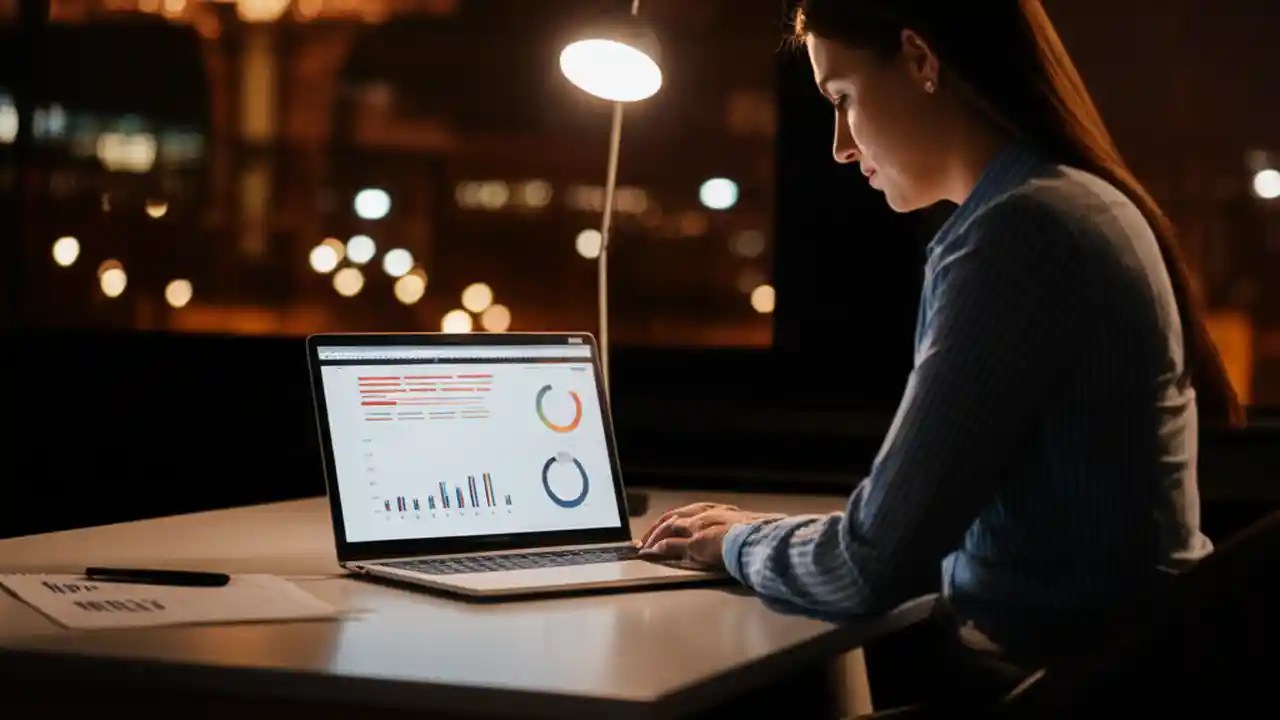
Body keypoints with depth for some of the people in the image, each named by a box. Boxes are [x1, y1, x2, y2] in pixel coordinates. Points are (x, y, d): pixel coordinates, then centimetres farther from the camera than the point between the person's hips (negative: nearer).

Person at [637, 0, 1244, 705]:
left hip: (1056, 682, -8)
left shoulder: (1016, 232, -18)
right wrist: (768, 529, 12)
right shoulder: (1076, 203, 12)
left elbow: (872, 567, -16)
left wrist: (740, 542, 2)